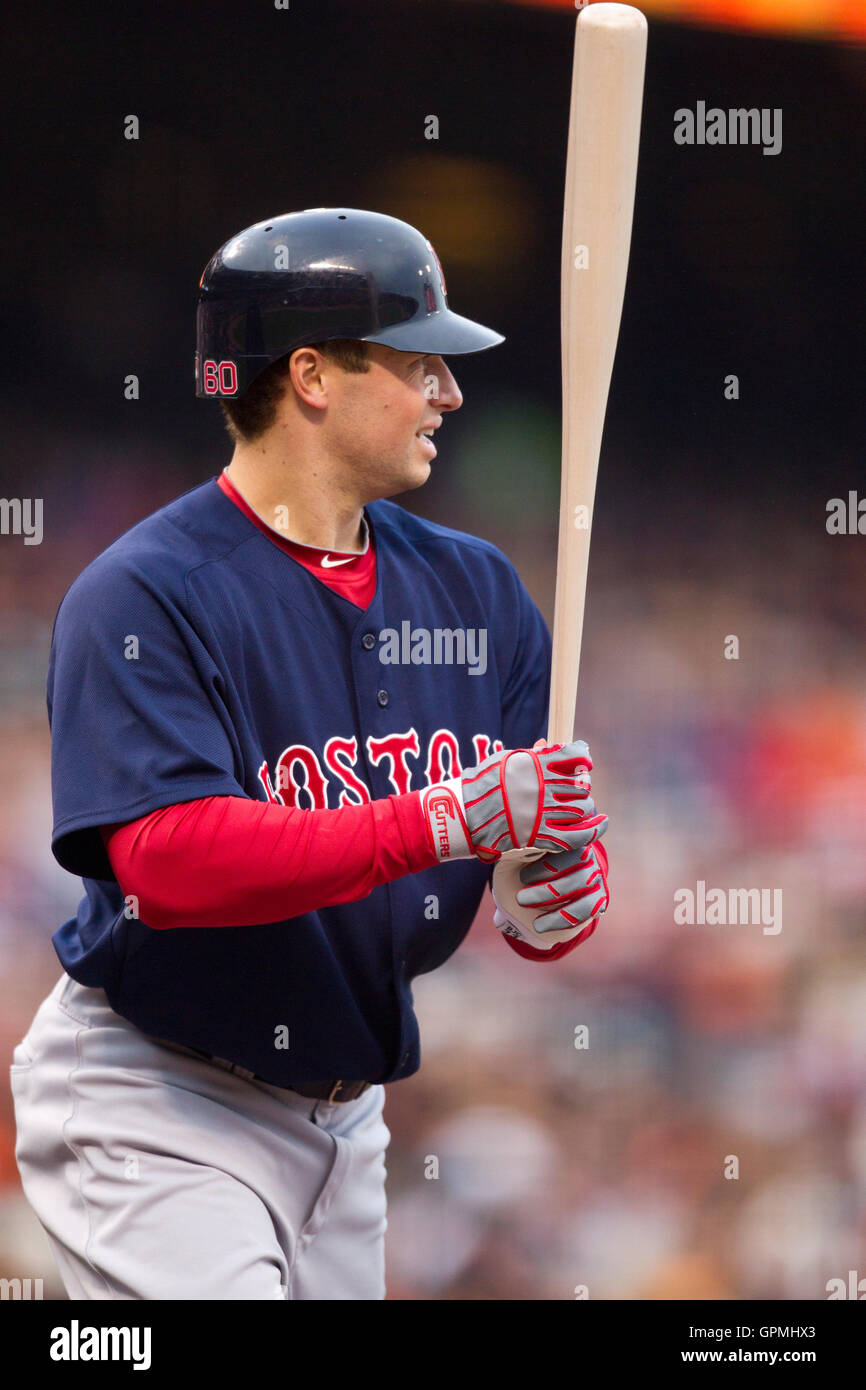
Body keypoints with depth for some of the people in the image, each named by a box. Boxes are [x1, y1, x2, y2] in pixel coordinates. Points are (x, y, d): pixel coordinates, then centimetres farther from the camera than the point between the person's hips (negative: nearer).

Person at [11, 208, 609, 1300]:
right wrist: (440, 822, -34)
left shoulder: (475, 588, 6)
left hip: (343, 1111, 7)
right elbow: (169, 863, -28)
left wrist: (559, 898, -19)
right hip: (153, 1110, -7)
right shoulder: (143, 596, -16)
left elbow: (554, 824, 7)